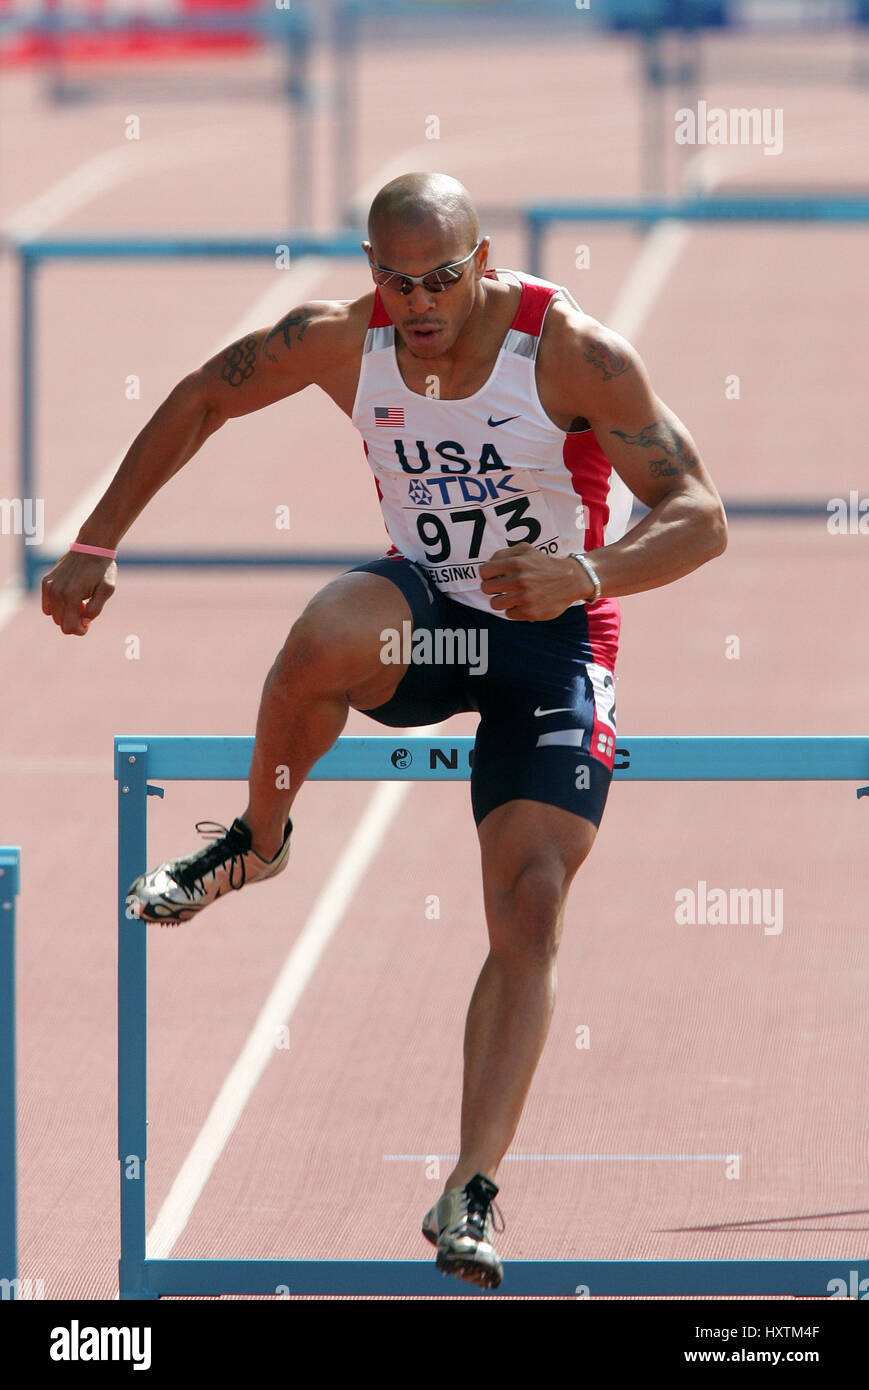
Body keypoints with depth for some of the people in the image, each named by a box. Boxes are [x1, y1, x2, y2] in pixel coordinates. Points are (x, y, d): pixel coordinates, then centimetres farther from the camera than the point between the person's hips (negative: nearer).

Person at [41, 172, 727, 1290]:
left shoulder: (572, 354, -21)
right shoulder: (340, 342, -12)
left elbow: (700, 518, -22)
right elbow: (195, 405, 6)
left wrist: (588, 575, -40)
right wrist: (95, 546, 4)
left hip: (553, 634, -2)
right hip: (424, 608, 2)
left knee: (530, 911, -17)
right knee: (327, 637, -35)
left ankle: (469, 1195, -16)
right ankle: (259, 835, -6)